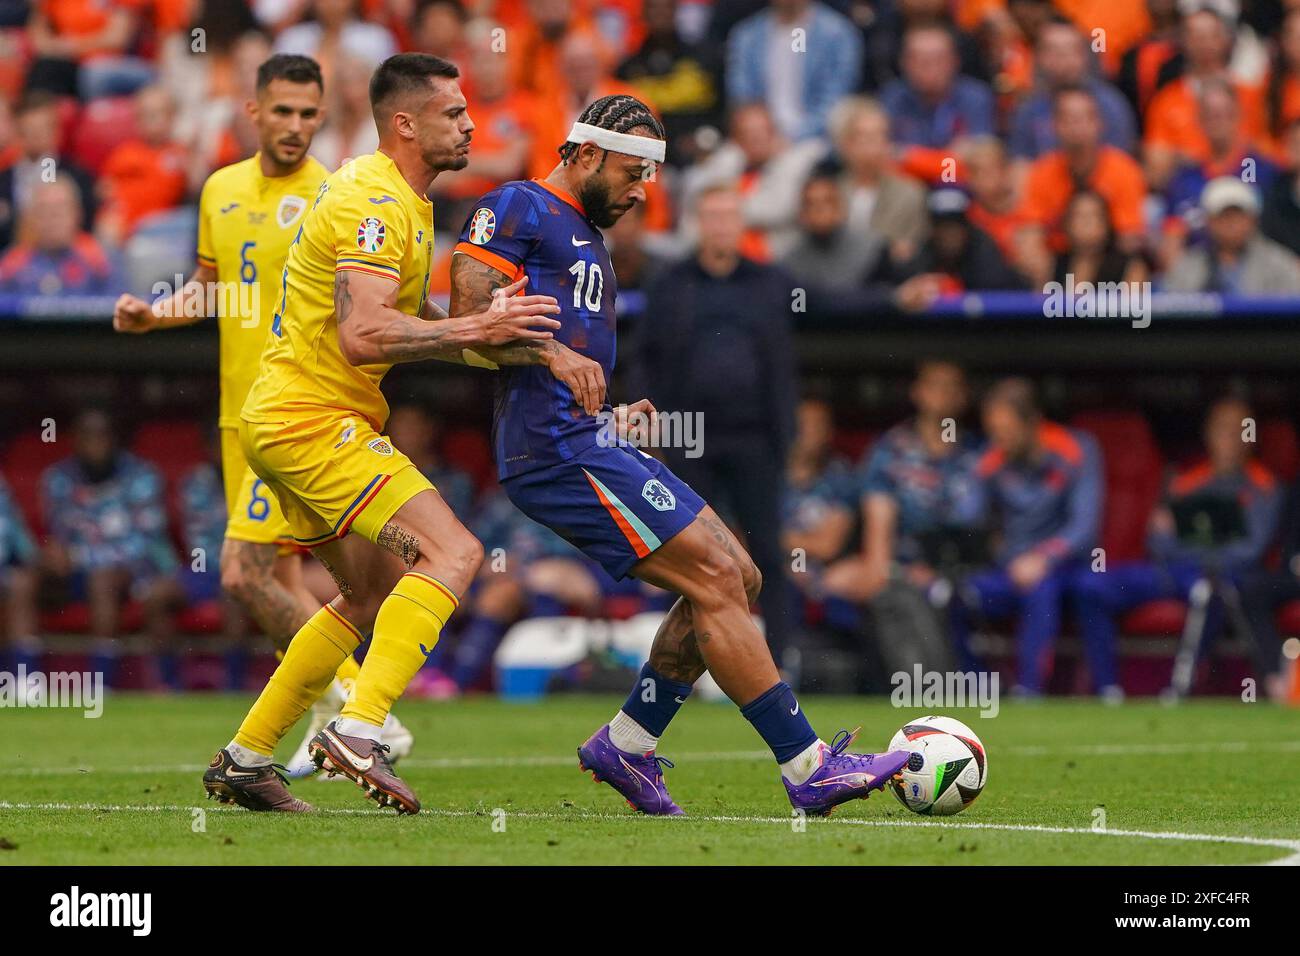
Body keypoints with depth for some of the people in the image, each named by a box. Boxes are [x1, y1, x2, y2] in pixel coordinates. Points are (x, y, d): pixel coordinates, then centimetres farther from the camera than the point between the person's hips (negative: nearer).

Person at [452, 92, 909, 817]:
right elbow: (469, 320, -15)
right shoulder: (519, 209, -5)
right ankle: (810, 769, -12)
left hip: (592, 441, 10)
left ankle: (627, 744, 12)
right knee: (715, 582, -13)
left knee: (737, 579, 7)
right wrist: (555, 355, -23)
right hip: (560, 450, -10)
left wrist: (610, 418, 14)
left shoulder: (589, 238, 25)